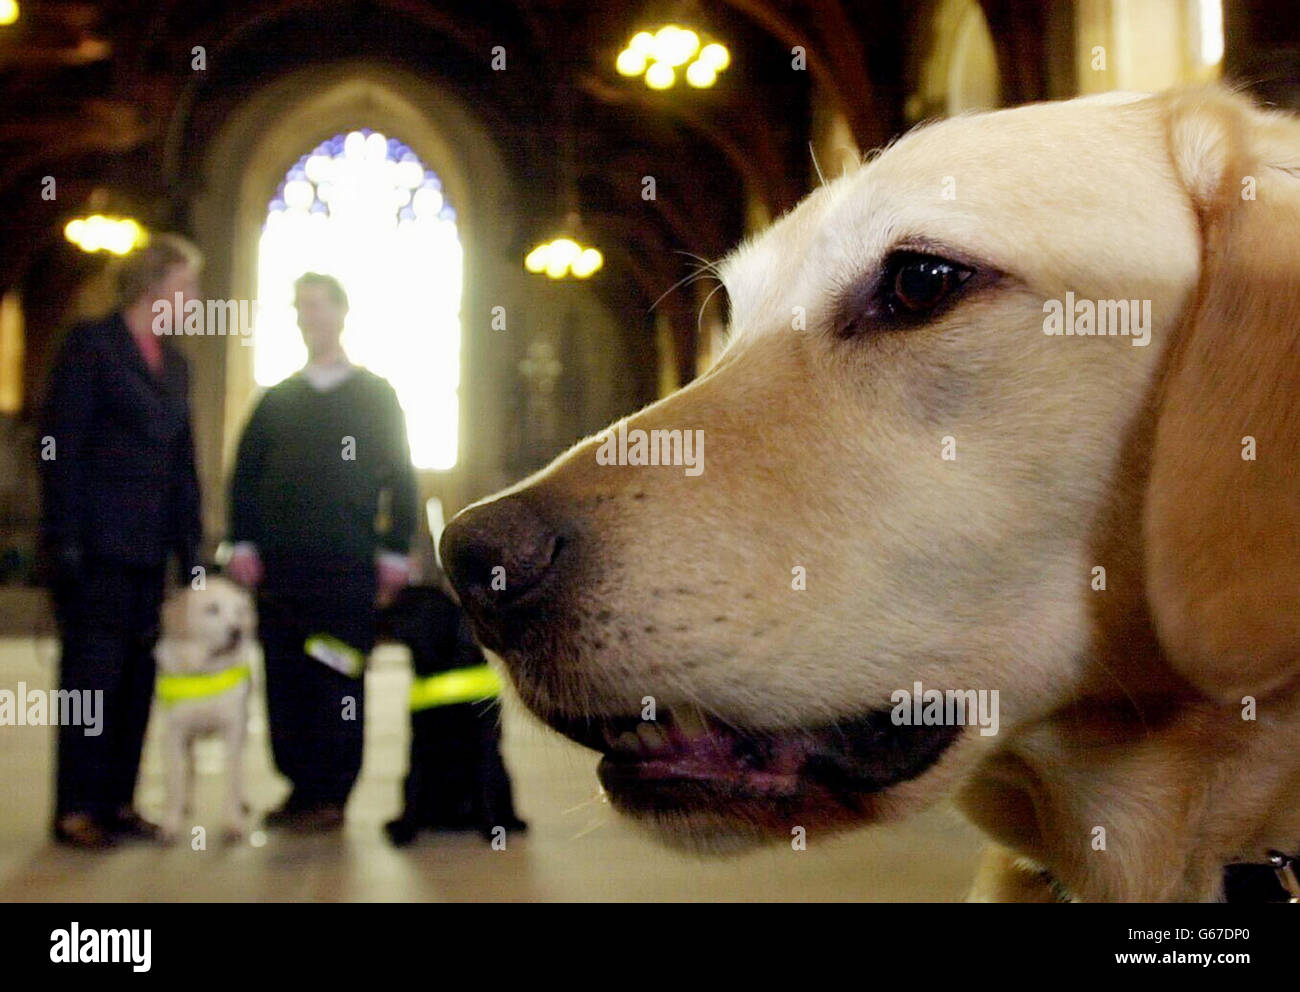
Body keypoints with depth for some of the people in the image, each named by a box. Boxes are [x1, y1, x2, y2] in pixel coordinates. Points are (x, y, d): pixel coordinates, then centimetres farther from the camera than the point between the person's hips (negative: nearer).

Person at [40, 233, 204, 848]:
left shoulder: (175, 364, 16)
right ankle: (75, 811, 6)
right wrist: (65, 539, -15)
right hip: (98, 544, -6)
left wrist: (191, 548, 11)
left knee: (138, 678, 7)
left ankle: (118, 802, 15)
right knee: (91, 673, -3)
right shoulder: (90, 345, -4)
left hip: (152, 548, 6)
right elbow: (62, 446, -9)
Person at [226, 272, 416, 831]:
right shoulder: (277, 398, 16)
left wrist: (394, 553, -3)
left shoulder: (376, 396, 8)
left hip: (348, 568, -3)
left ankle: (330, 794, 4)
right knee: (285, 678, 4)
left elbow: (400, 477, 4)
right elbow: (245, 473, 14)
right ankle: (301, 785, 14)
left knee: (337, 680, -3)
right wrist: (242, 543, 3)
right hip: (280, 565, 3)